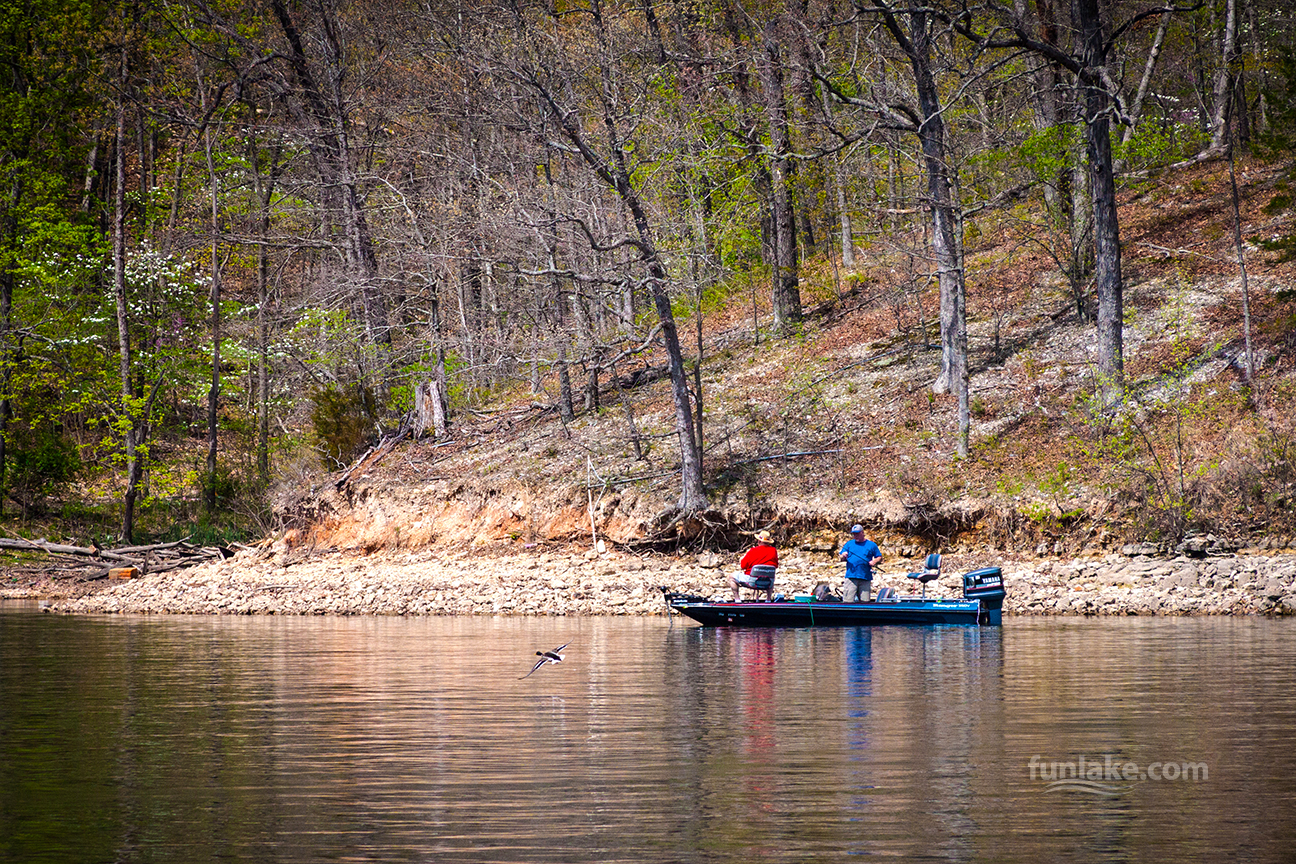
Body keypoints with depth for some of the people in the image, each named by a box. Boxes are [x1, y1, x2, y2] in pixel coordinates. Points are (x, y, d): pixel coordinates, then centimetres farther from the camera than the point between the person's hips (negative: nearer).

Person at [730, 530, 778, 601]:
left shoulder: (753, 551, -14)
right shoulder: (773, 551, -3)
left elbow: (742, 566, -5)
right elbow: (776, 565, 12)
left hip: (752, 582, -4)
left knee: (731, 578, 16)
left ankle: (737, 600, 6)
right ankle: (769, 599, 31)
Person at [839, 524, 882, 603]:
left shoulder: (871, 545, 12)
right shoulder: (849, 544, 16)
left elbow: (880, 558, 14)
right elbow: (841, 558, 12)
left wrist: (875, 561, -8)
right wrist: (843, 557, -12)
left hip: (866, 578, 0)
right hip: (851, 577, 0)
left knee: (864, 601, 0)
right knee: (848, 601, -10)